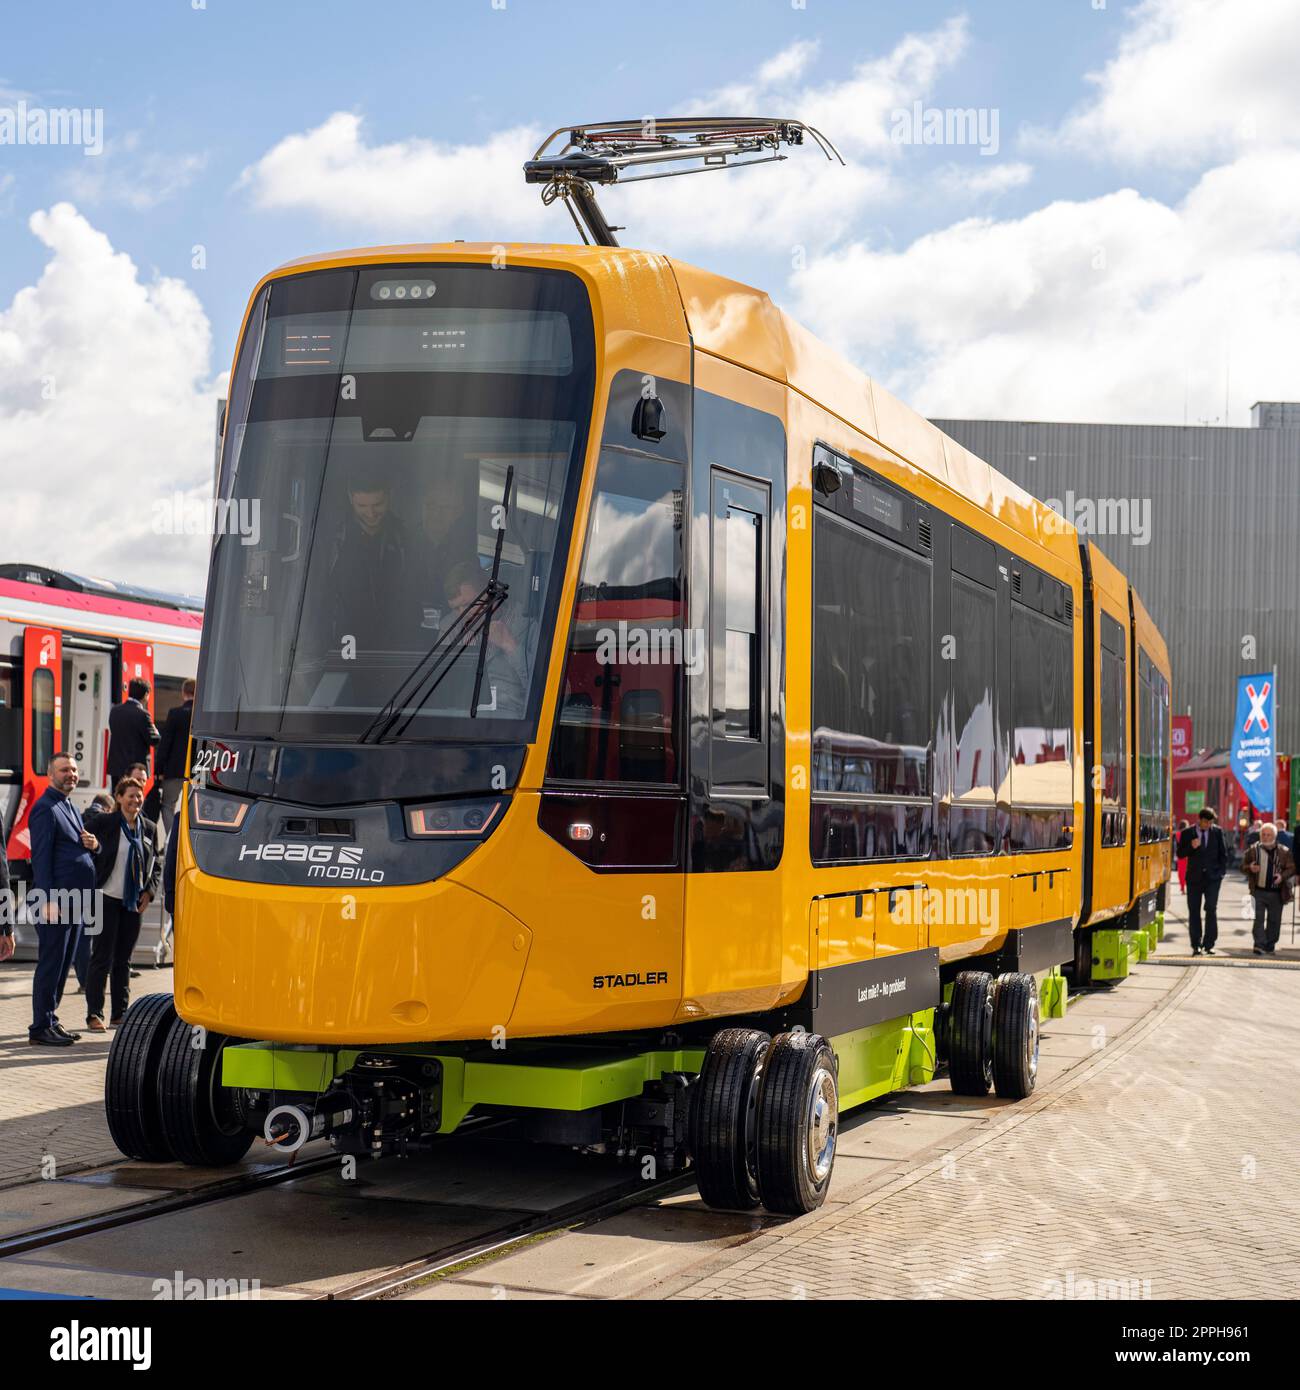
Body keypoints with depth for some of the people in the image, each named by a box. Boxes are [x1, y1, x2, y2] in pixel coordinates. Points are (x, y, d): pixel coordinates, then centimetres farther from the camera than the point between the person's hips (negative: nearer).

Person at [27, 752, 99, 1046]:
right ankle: (40, 1028, -2)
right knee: (50, 964, -6)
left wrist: (93, 845, 4)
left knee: (62, 965, 13)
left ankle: (50, 1020, 20)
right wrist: (49, 899, -21)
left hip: (75, 902, 9)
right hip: (55, 901, -9)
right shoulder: (45, 808, -8)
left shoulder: (72, 809, 20)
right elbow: (41, 856, -15)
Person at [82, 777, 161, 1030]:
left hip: (134, 902, 5)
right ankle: (94, 1014, 1)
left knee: (124, 959, 10)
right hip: (107, 898, -5)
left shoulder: (149, 828, 9)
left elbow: (156, 864, 15)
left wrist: (150, 890, 3)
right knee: (102, 957, -4)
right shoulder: (103, 822, -5)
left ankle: (120, 1014, 16)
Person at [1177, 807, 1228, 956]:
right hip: (1194, 877, 0)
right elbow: (1180, 854, 1)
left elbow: (1223, 853, 9)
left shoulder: (1217, 832, 3)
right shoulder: (1187, 833, 0)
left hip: (1213, 877, 0)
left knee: (1211, 909, -8)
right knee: (1194, 911, 3)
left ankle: (1208, 945, -3)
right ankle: (1196, 946, 10)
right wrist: (1191, 847, -17)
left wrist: (1222, 871, 1)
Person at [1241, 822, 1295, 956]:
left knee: (1274, 920, 9)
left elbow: (1292, 868, 5)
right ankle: (1260, 945, -10)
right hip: (1259, 891, -1)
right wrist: (1250, 868, -15)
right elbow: (1243, 867, 9)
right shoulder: (1253, 850, 3)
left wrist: (1283, 876, -15)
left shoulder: (1284, 851, 3)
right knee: (1259, 919, -8)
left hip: (1276, 893, 1)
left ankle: (1270, 946, 21)